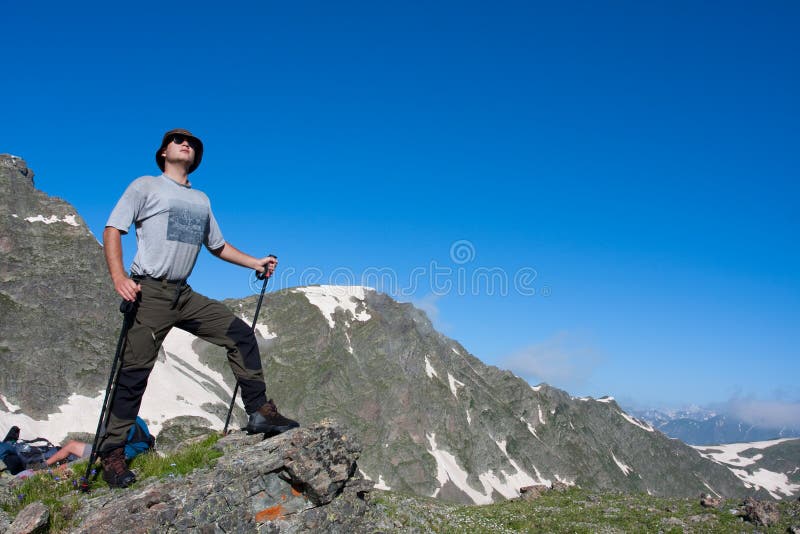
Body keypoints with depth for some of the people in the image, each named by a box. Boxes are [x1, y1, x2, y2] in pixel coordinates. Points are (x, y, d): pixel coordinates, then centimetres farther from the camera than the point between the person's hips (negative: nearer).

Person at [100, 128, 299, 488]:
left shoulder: (201, 200, 20)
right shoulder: (146, 186, 3)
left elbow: (218, 245, 27)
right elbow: (112, 229, -4)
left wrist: (255, 263, 14)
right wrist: (118, 277, -19)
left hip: (185, 295, 6)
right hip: (149, 293, -6)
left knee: (240, 334, -3)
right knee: (134, 371, -7)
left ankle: (259, 412, 2)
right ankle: (111, 452, 5)